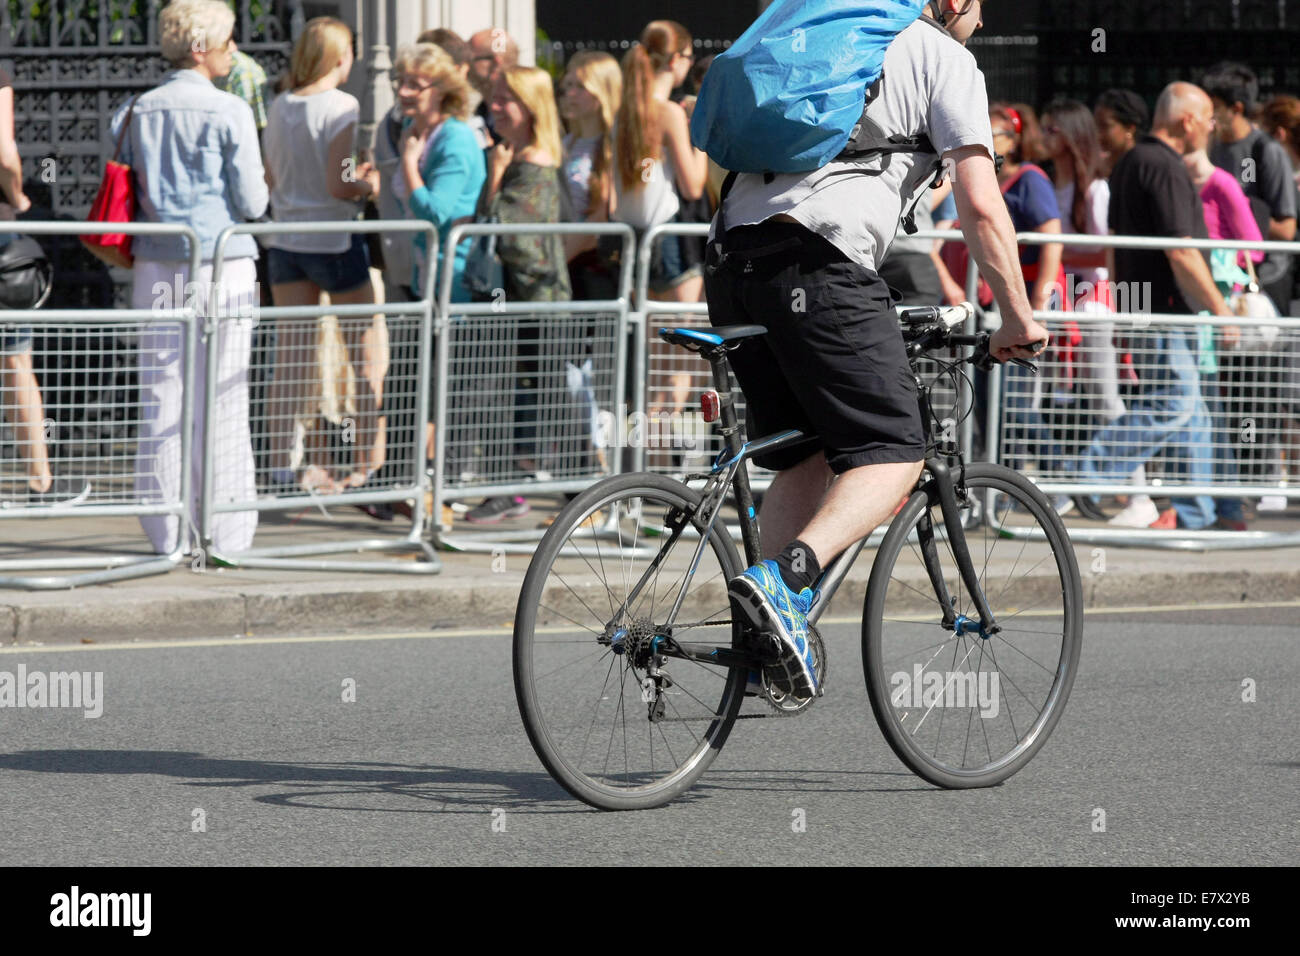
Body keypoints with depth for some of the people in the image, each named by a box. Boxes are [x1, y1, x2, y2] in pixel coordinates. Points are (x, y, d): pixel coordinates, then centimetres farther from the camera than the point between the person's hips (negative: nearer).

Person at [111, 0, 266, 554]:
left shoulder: (134, 113, 6)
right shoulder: (228, 113, -8)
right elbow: (252, 203, -7)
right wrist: (260, 184, 13)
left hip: (155, 265, 4)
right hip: (221, 263, -4)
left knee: (160, 399, 6)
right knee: (222, 401, 1)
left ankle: (165, 533, 7)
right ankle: (225, 532, 1)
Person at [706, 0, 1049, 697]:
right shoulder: (945, 58, 8)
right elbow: (980, 206, 0)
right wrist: (1018, 318, 10)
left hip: (732, 254, 7)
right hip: (819, 259, -7)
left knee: (804, 458, 17)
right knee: (893, 454, -3)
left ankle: (776, 645, 9)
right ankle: (782, 582, -26)